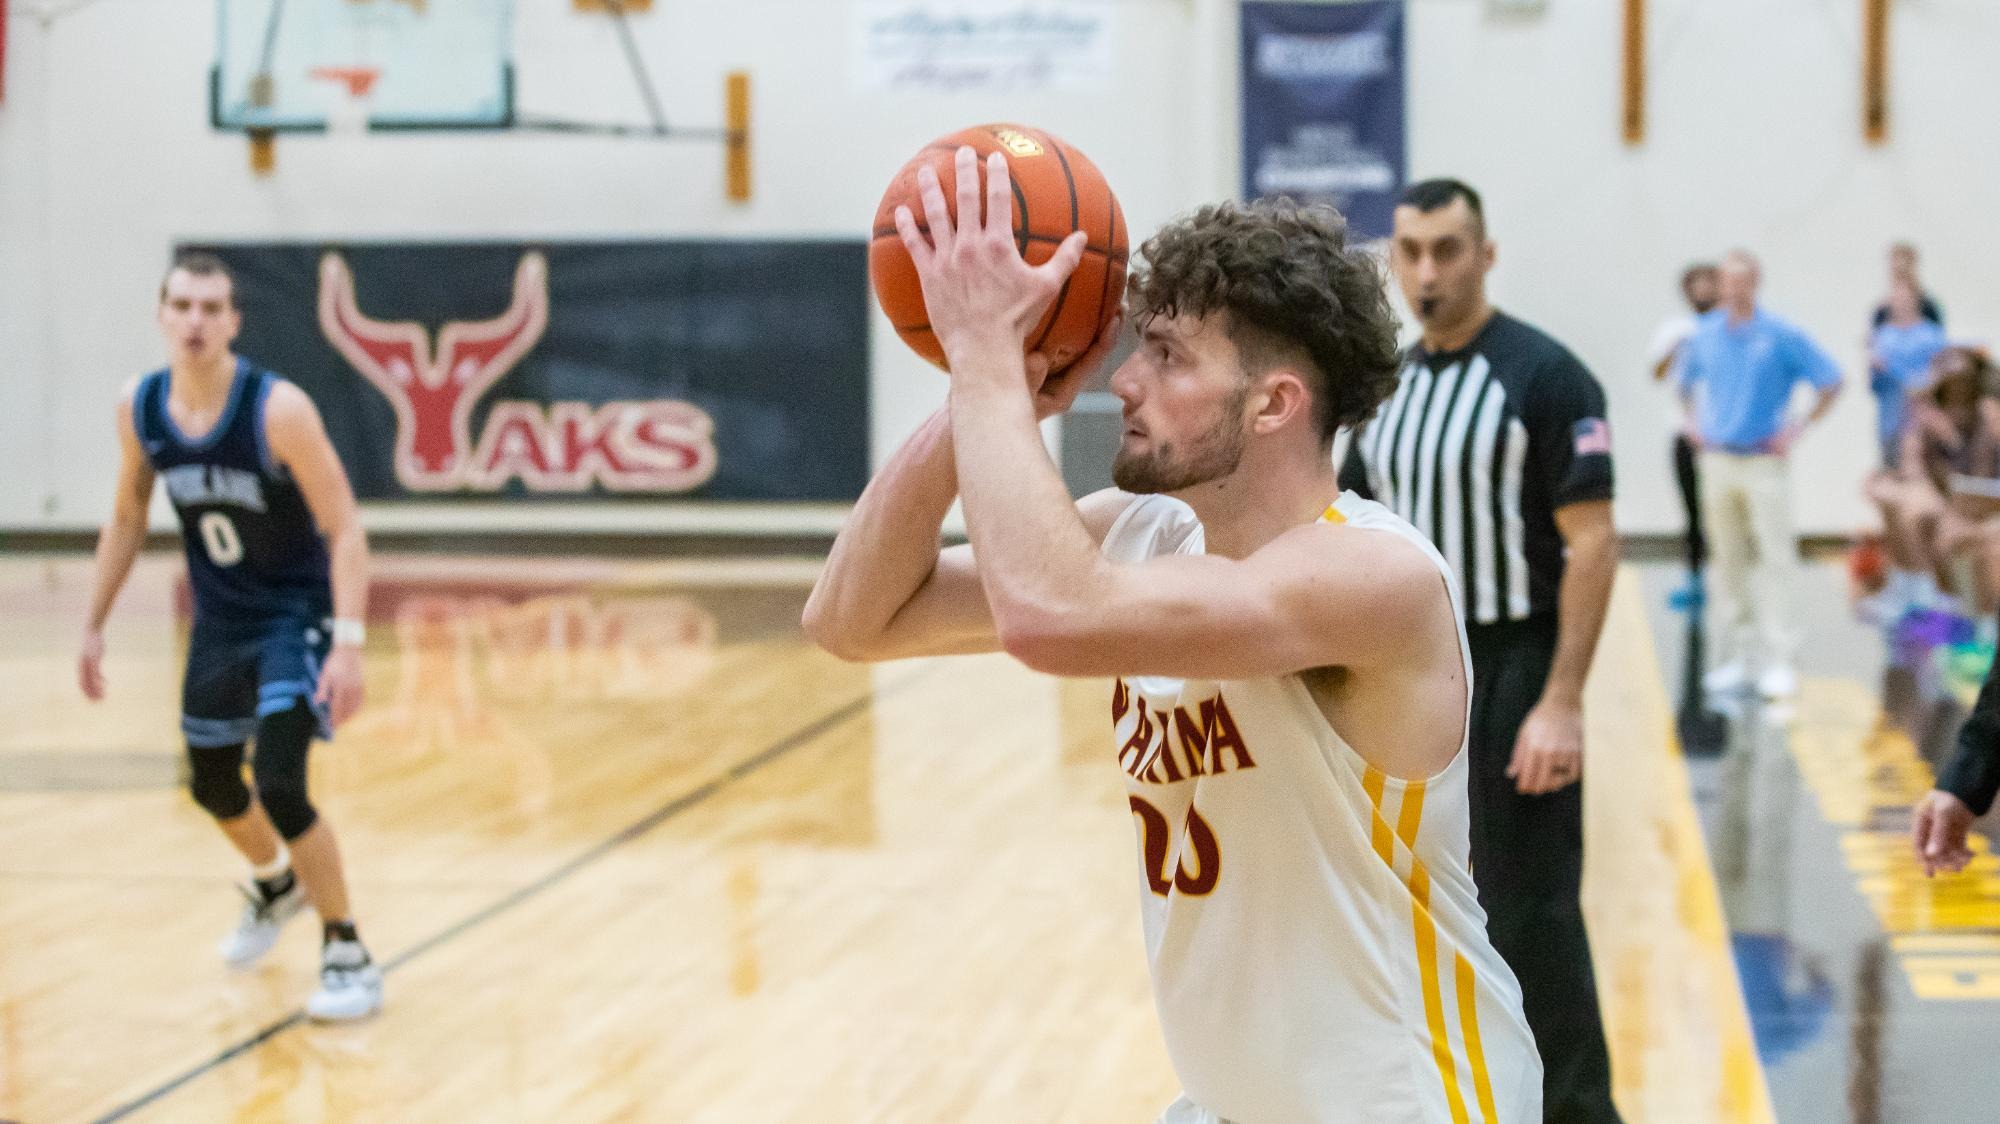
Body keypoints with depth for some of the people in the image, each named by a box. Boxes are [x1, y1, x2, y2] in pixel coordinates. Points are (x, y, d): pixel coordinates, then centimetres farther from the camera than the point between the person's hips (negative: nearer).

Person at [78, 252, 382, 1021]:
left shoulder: (278, 409, -25)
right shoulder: (139, 409, -9)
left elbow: (344, 530, -24)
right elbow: (128, 518, 8)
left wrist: (349, 644, -33)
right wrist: (94, 625, 9)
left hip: (297, 616, -6)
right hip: (219, 620, 6)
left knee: (279, 785, -20)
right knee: (212, 784, 19)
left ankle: (347, 955, -3)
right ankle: (276, 885, 51)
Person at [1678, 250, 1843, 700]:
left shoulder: (1782, 335, -7)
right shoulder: (1705, 334, 6)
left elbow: (1830, 383, -3)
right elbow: (1687, 379, 25)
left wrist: (1799, 427, -6)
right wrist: (1694, 420, 12)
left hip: (1763, 461, -4)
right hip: (1717, 460, 4)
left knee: (1775, 561, -7)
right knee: (1730, 563, 9)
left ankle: (1781, 659, -7)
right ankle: (1736, 657, 16)